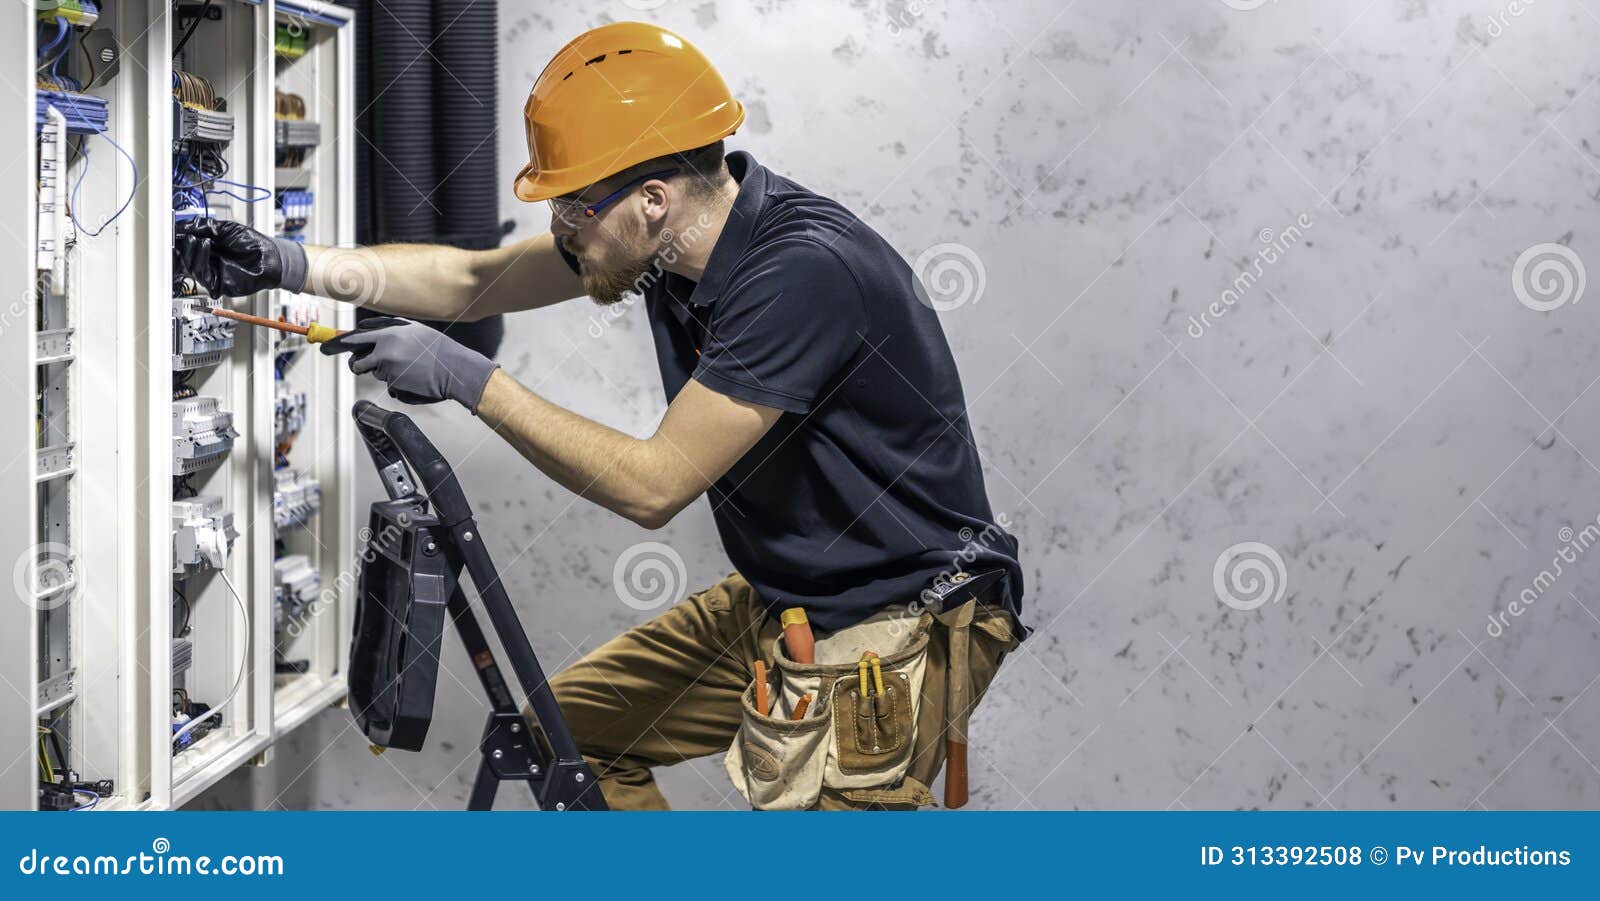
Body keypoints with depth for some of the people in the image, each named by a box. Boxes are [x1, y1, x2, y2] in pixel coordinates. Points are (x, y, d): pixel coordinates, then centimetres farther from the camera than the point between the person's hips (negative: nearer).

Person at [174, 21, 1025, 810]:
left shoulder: (806, 270, -29)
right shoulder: (666, 234, -3)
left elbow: (653, 484, -26)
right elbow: (474, 280, 11)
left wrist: (467, 378, -20)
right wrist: (288, 264, 4)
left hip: (905, 620, -9)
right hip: (775, 601, 9)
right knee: (572, 725, 13)